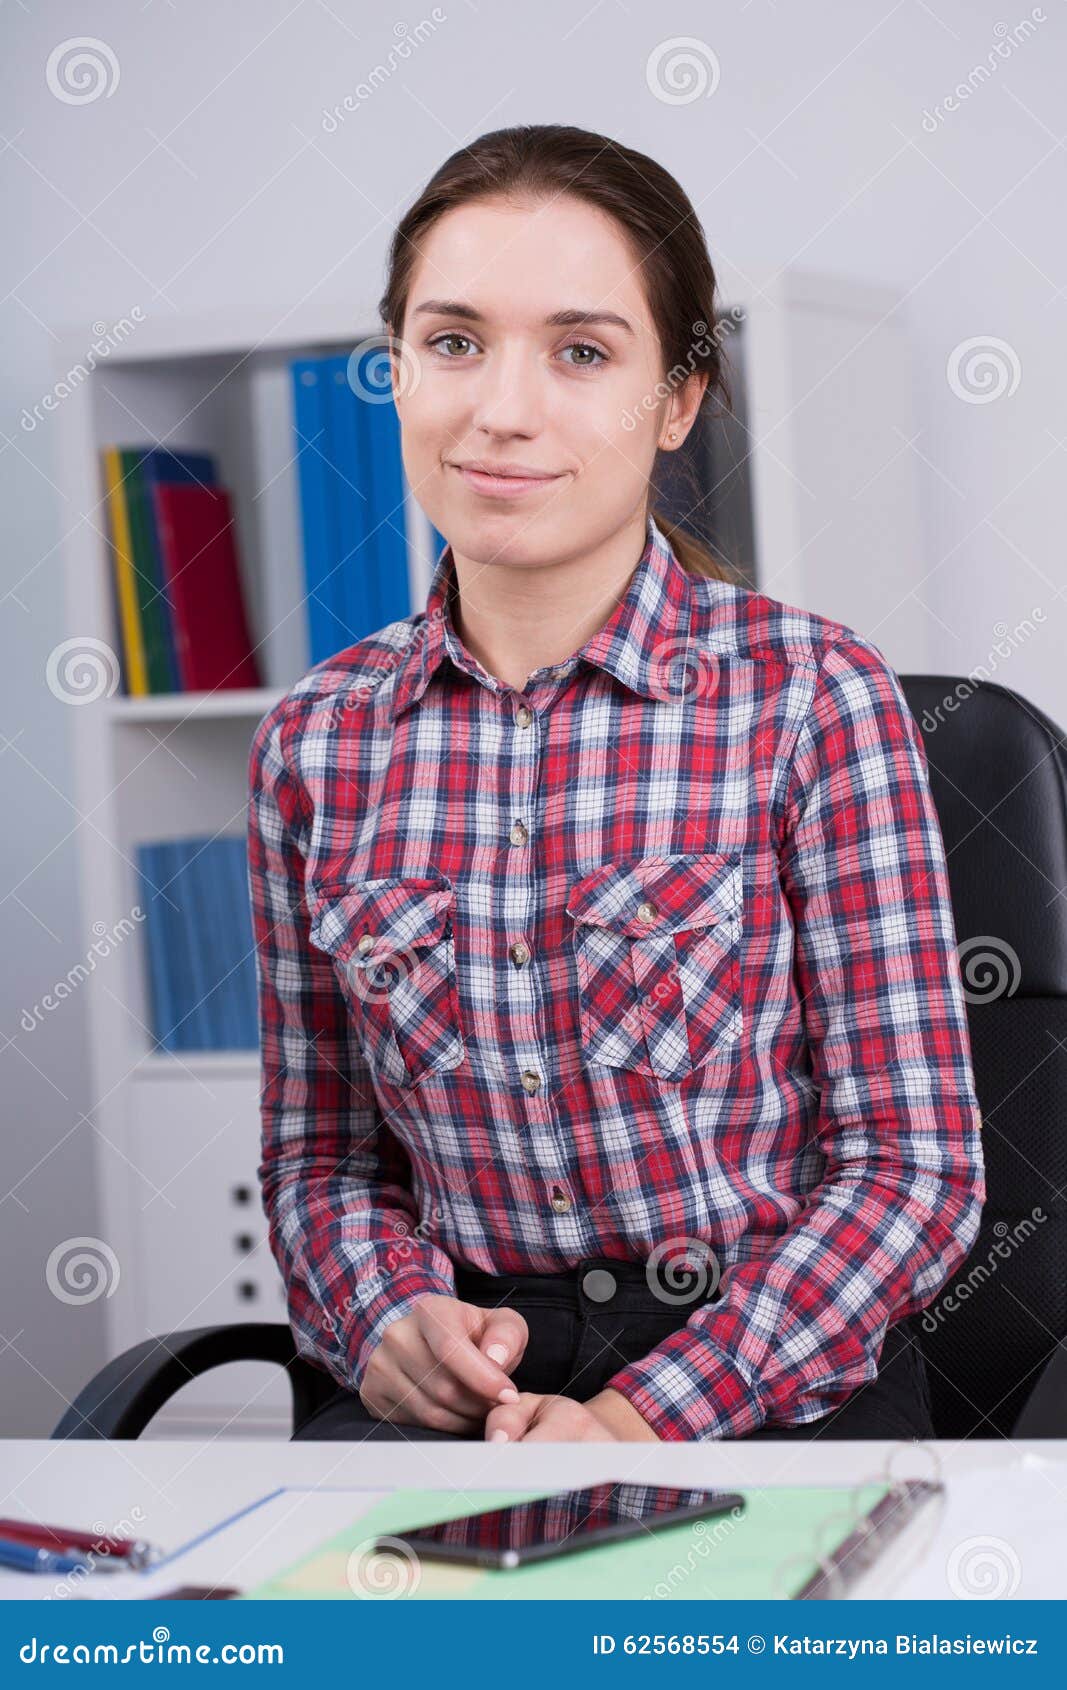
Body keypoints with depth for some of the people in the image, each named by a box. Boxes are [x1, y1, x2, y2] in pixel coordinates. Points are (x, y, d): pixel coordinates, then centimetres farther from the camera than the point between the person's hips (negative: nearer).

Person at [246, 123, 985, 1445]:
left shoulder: (814, 695, -4)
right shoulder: (316, 741, 6)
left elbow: (914, 1165, -4)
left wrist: (653, 1413, -16)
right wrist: (386, 1311, -7)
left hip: (779, 1366, -2)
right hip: (460, 1371, 2)